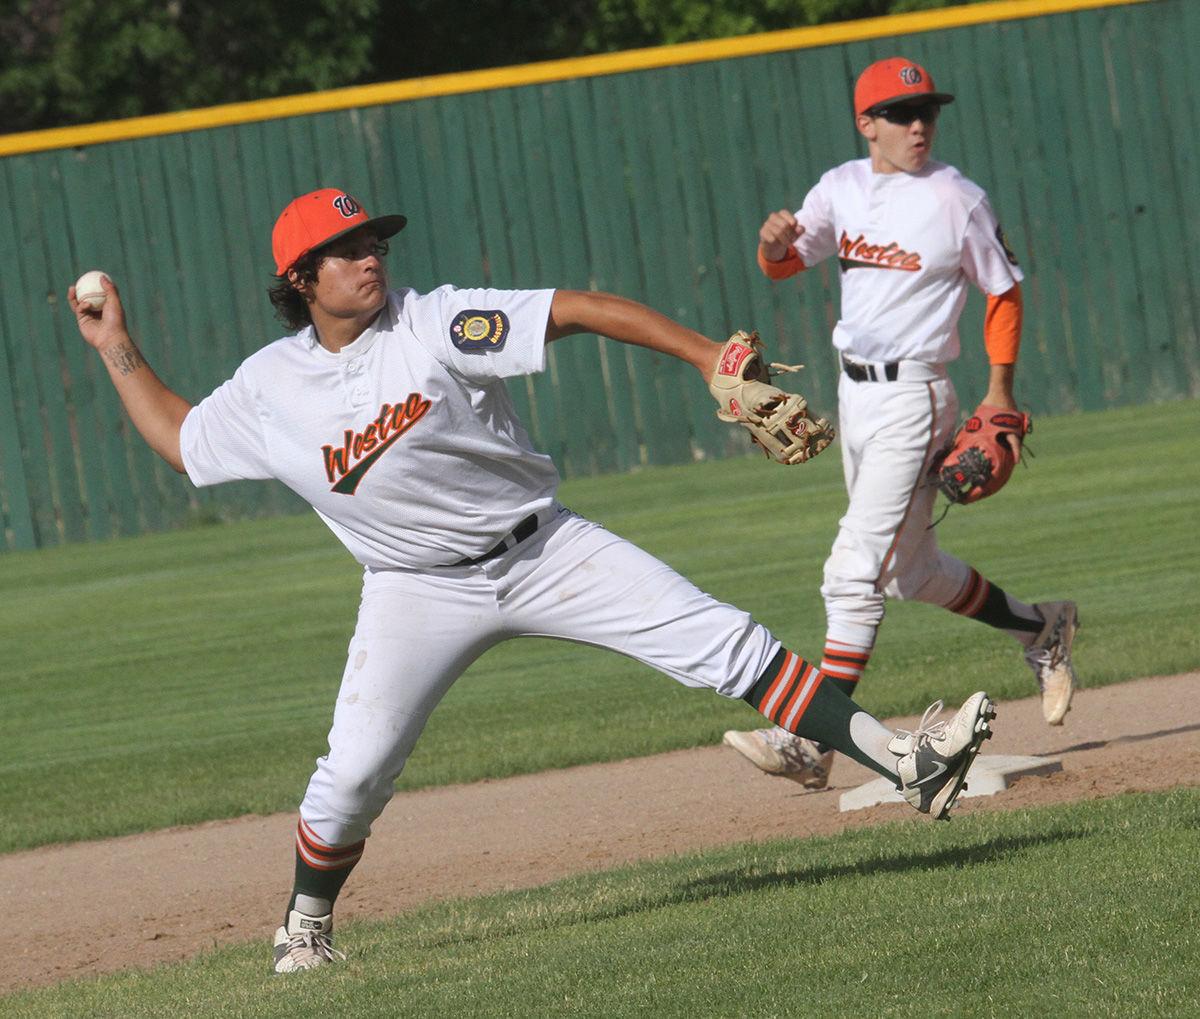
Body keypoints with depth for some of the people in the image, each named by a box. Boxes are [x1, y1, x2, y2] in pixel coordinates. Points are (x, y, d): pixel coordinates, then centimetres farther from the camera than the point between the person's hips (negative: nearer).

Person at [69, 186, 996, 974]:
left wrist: (706, 356, -27)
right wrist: (117, 350, 8)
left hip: (545, 551, -1)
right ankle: (306, 927, 15)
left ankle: (903, 763, -14)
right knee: (355, 768, -12)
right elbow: (178, 437, 15)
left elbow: (579, 310, -19)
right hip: (419, 592, 1)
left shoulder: (431, 324, -12)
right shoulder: (268, 388, -3)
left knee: (721, 643, -11)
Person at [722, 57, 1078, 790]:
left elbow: (1004, 291, 0)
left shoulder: (958, 200, -8)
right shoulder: (842, 189, 6)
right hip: (855, 394, 7)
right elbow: (787, 264, 2)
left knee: (857, 568, -14)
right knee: (914, 570, 19)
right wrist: (776, 242, -22)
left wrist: (1000, 391, -8)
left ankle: (813, 744, -17)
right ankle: (1041, 630, 41)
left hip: (914, 399, -7)